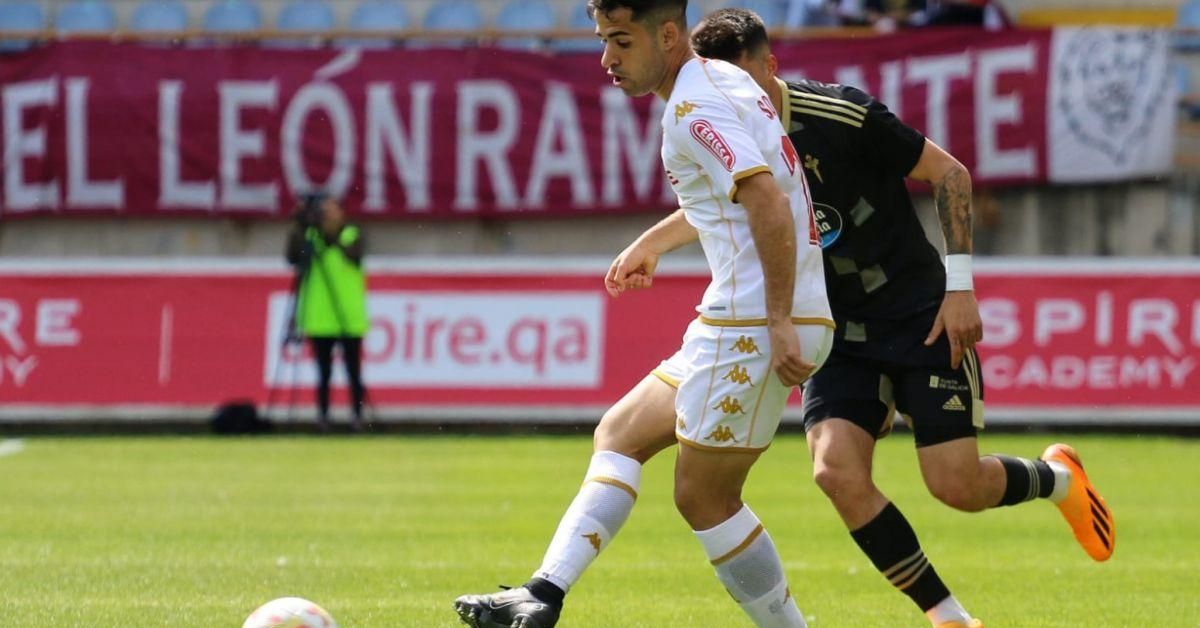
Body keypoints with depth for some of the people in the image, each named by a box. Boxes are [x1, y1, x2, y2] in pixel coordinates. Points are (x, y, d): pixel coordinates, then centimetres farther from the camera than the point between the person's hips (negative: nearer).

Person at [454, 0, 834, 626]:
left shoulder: (694, 109, -16)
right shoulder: (723, 81, 16)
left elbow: (769, 205, -27)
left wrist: (781, 323, -28)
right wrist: (654, 239, 42)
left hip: (752, 330, -11)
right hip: (739, 323, 11)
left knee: (703, 497, -3)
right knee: (619, 434, 13)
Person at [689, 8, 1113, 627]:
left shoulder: (842, 116, -20)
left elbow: (949, 173, -9)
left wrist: (959, 286, -12)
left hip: (921, 316, -4)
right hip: (839, 332, 4)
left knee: (955, 484, -9)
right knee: (836, 470, -18)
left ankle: (1058, 478, 27)